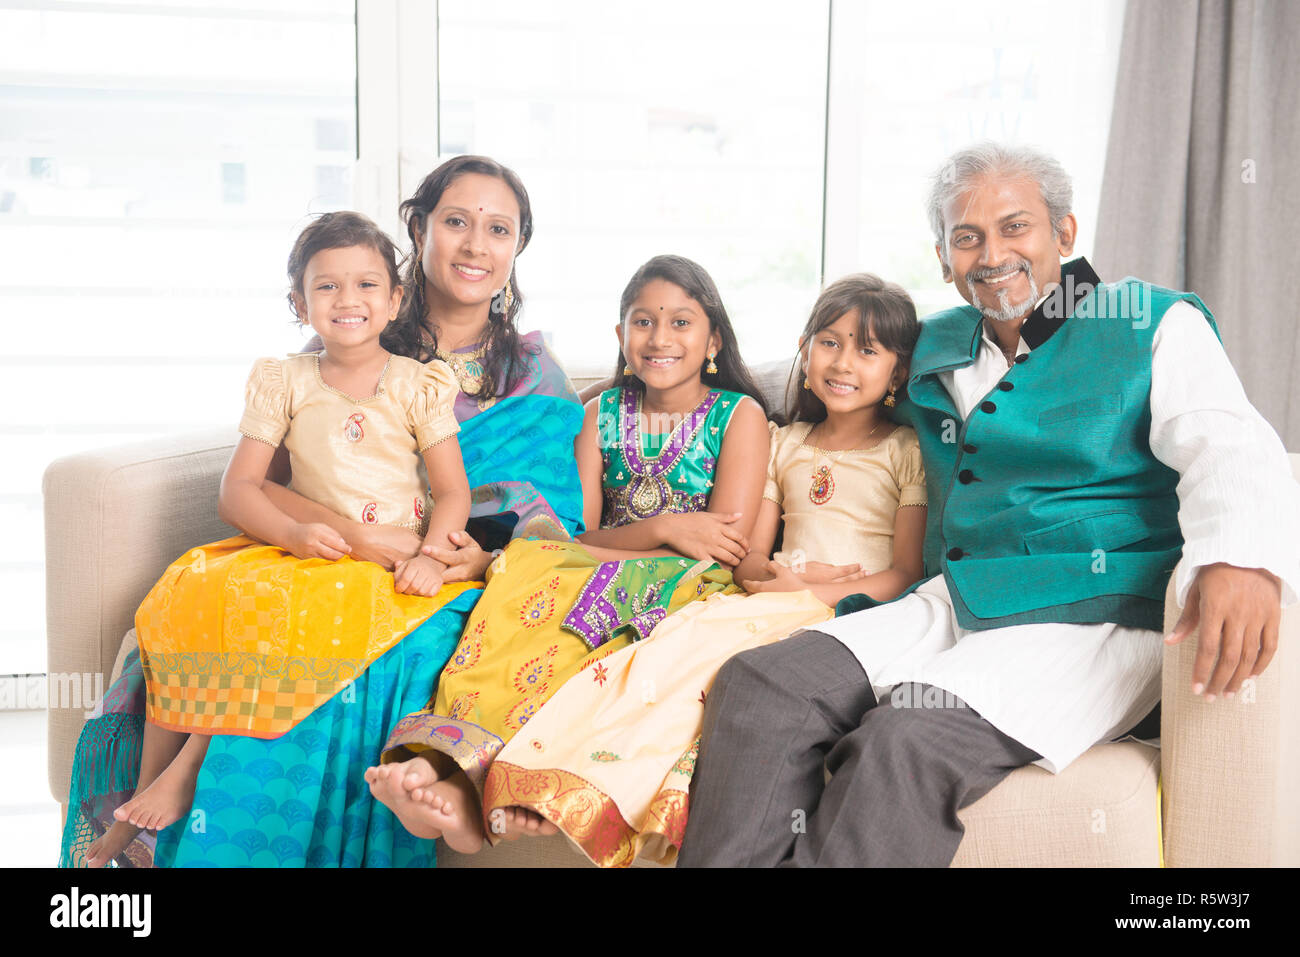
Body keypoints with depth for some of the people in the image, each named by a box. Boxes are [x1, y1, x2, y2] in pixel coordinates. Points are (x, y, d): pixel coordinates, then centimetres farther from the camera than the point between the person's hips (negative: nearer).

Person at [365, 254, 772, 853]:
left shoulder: (740, 415, 5)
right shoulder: (602, 415, 15)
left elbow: (727, 545, -6)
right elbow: (578, 536, 5)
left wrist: (609, 545, -10)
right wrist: (663, 529, -13)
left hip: (690, 590, -3)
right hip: (596, 579, 3)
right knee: (525, 575, -31)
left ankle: (472, 782, -44)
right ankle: (451, 767, -46)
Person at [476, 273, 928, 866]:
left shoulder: (906, 450, 8)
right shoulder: (784, 444, 21)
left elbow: (907, 573, -1)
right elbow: (748, 558, 17)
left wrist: (810, 591, -11)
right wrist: (781, 572, -7)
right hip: (781, 605, 4)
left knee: (704, 637, -32)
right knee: (688, 635, -29)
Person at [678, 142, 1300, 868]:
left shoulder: (1155, 326, 3)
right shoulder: (936, 349, 20)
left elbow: (1230, 448, -13)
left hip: (1092, 619, -6)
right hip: (954, 609, 6)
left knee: (906, 742, -33)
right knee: (758, 685, -18)